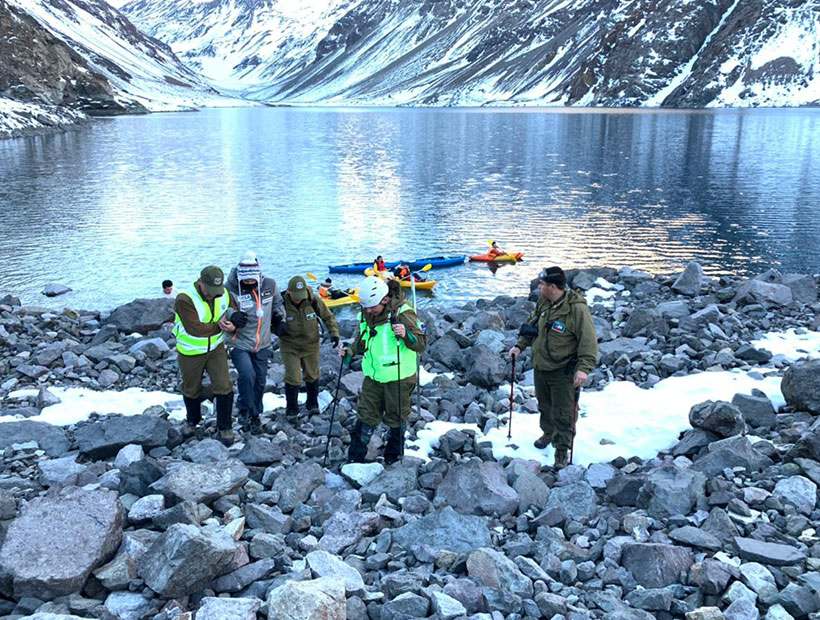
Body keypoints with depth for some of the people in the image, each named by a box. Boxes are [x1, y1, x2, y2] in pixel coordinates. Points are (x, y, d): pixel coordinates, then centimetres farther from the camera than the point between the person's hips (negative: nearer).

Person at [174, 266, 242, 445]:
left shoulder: (223, 294, -10)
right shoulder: (185, 299, -28)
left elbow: (234, 314, -4)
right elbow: (195, 329, -34)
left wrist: (232, 325, -29)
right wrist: (219, 325, -23)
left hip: (215, 348, 3)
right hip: (191, 352, -3)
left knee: (224, 387, -5)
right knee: (191, 389, 17)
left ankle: (224, 427, 13)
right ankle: (192, 421, 44)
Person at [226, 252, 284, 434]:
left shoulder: (270, 284, -8)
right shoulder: (231, 289, -19)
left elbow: (277, 302, 15)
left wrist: (278, 316, 4)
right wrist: (233, 318, -31)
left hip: (262, 345, 4)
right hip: (240, 345, -4)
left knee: (260, 382, 12)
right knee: (247, 375, -25)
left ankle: (255, 414, 35)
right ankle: (244, 410, 0)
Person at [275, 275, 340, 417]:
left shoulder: (313, 301, -17)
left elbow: (328, 317, -1)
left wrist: (334, 333, -13)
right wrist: (277, 327, -29)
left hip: (310, 345, 2)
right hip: (289, 347, -2)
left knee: (312, 375, 15)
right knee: (293, 378, -5)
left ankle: (312, 404, 37)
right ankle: (291, 409, 16)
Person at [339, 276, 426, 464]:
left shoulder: (402, 314, -19)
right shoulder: (366, 315, 0)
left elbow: (421, 344, -19)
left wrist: (406, 334, -38)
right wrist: (351, 350, 1)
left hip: (398, 378, -5)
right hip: (373, 376, 5)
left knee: (396, 419, 11)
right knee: (366, 416, 10)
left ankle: (393, 457, 30)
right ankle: (354, 458, 23)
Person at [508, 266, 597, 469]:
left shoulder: (577, 308, -22)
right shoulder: (543, 302, 0)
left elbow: (589, 341, -22)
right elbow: (532, 326, 17)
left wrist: (584, 368, -30)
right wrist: (520, 345, 9)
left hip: (563, 372, -7)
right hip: (540, 368, 7)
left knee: (563, 414, 1)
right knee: (544, 405, 25)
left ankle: (562, 451, 17)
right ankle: (548, 432, 49)